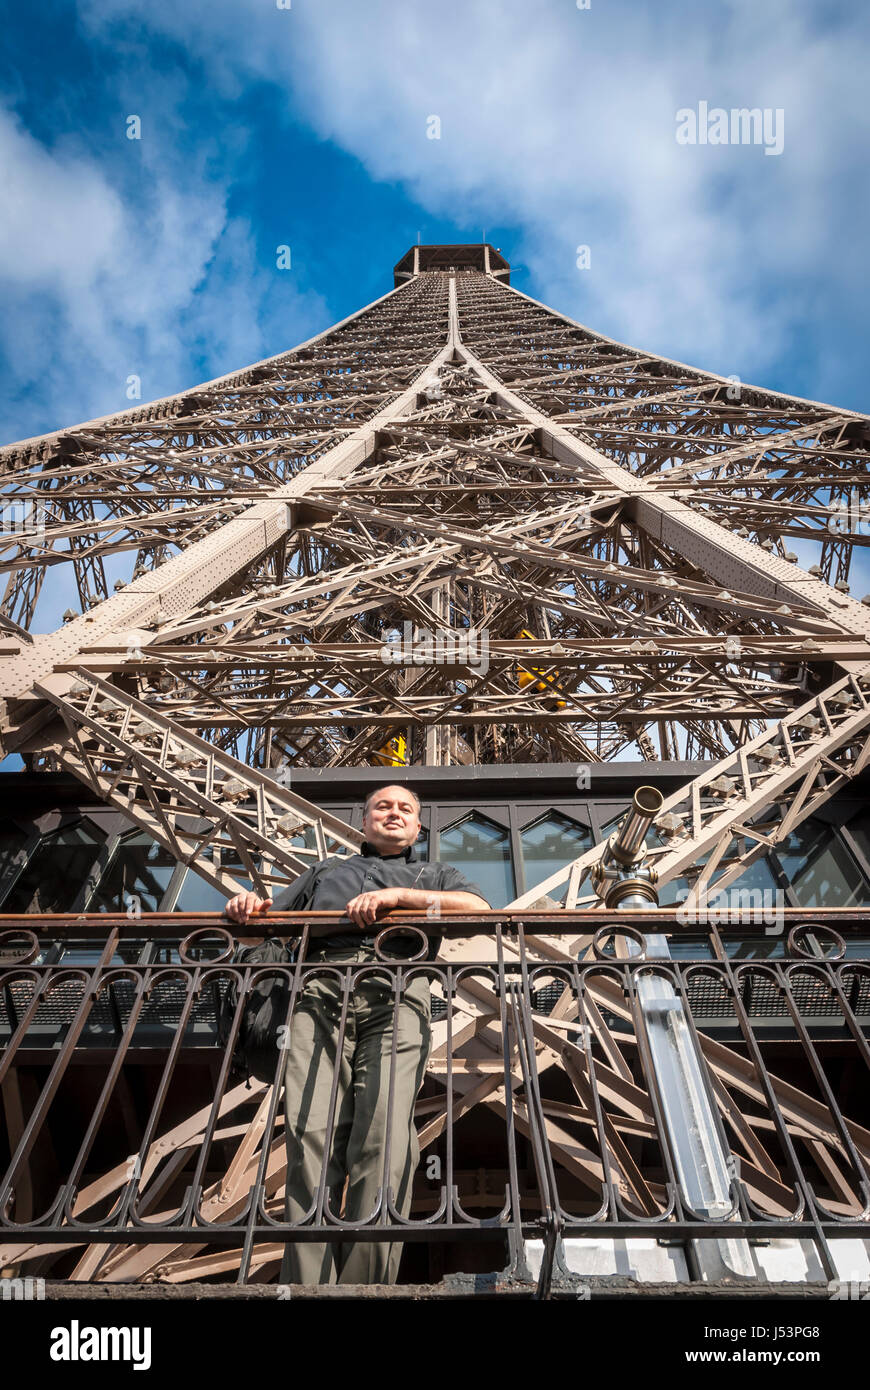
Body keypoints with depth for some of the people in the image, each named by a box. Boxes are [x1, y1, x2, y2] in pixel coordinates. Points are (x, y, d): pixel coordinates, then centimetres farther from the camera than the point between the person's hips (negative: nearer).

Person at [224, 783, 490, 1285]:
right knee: (312, 1132, -16)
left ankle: (363, 1284, -18)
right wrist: (249, 905, 8)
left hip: (394, 993, -1)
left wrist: (399, 895, -1)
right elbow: (272, 919, 34)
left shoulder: (434, 874, 34)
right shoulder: (326, 871, 40)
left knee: (384, 1137, -19)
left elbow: (479, 907, 12)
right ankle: (309, 1285, -17)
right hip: (320, 989, 2)